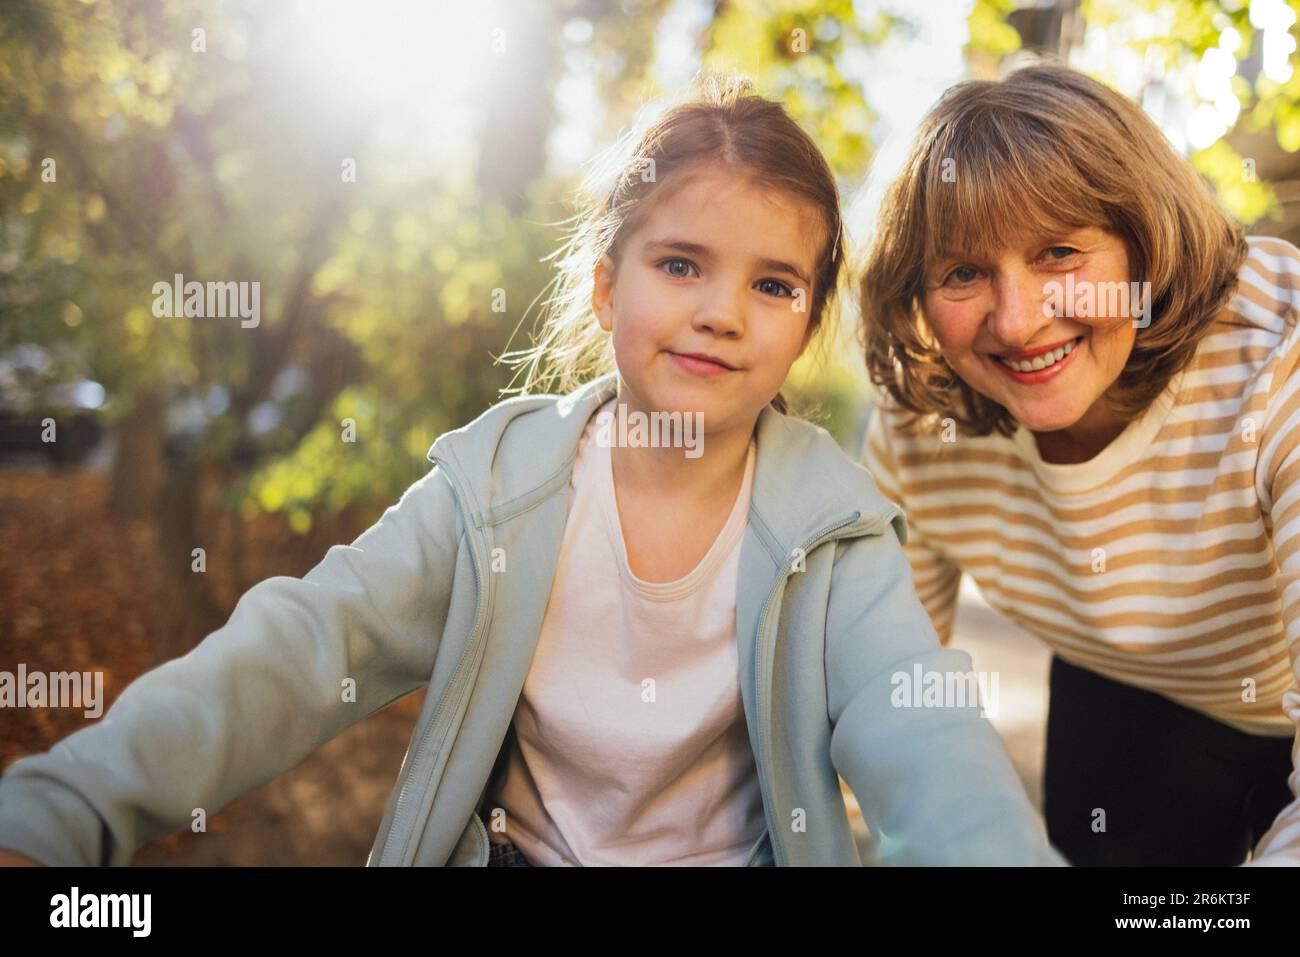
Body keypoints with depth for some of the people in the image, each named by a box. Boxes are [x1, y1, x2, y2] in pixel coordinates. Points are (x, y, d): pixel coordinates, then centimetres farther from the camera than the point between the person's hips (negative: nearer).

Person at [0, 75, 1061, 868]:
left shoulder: (834, 530, -7)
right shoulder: (498, 480, -7)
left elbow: (923, 737, -20)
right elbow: (305, 647, -16)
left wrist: (1003, 853, -43)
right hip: (511, 847, 0)